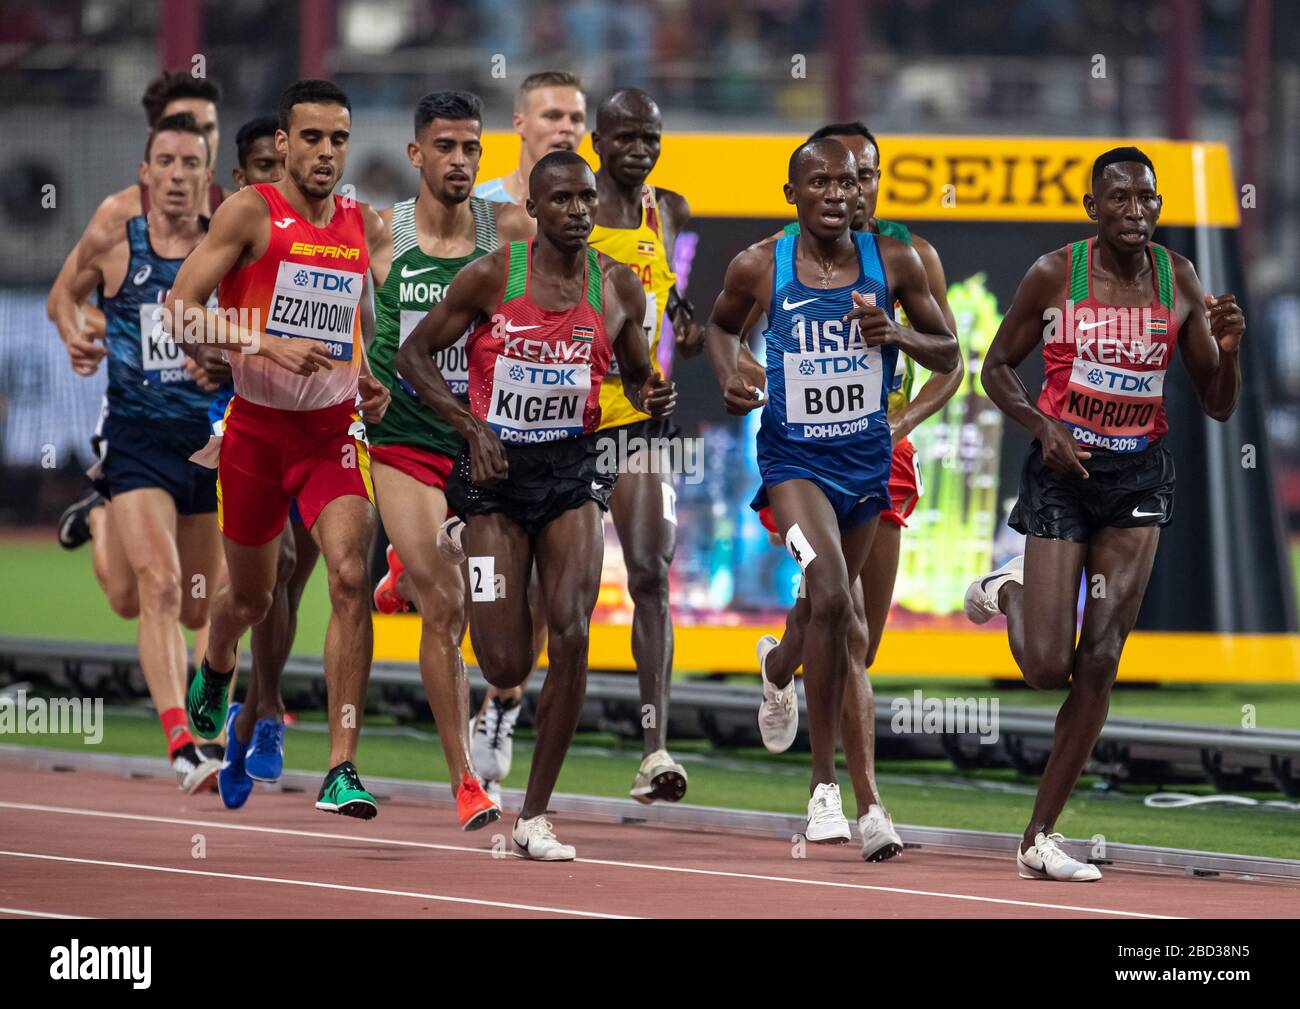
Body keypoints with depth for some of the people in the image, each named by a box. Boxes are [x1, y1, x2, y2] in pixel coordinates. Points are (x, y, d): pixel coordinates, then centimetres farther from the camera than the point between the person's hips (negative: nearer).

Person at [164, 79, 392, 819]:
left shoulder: (366, 226, 5)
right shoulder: (250, 212, -9)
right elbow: (179, 312, -14)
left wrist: (369, 380, 8)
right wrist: (268, 344, -25)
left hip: (335, 432, 2)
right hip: (258, 426, -2)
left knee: (351, 578, -20)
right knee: (251, 598, 15)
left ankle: (343, 769, -20)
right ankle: (214, 675, 53)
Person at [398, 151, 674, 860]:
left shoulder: (618, 288, 1)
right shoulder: (491, 276, -8)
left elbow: (636, 378, 16)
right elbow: (413, 356, -1)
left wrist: (652, 400, -9)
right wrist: (471, 426, -14)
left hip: (572, 468, 2)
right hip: (496, 470, -2)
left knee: (571, 636, -16)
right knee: (506, 667, -5)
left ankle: (535, 816, -6)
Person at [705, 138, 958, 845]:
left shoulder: (894, 262, -5)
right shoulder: (758, 269, -8)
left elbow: (948, 357, 4)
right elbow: (722, 325, 14)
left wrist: (897, 335, -16)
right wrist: (729, 376, -7)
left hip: (867, 458, 4)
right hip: (794, 456, -3)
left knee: (829, 608, 20)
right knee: (831, 599, -24)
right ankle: (823, 786, -20)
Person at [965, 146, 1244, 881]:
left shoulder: (1179, 281, 1)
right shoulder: (1055, 275, -6)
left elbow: (1219, 407, 6)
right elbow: (998, 366, 4)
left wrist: (1227, 349, -15)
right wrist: (1040, 426, -14)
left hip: (1139, 476, 2)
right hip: (1065, 470, -2)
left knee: (1100, 663, -4)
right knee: (1048, 668, -8)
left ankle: (1041, 838, 4)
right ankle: (1006, 592, 28)